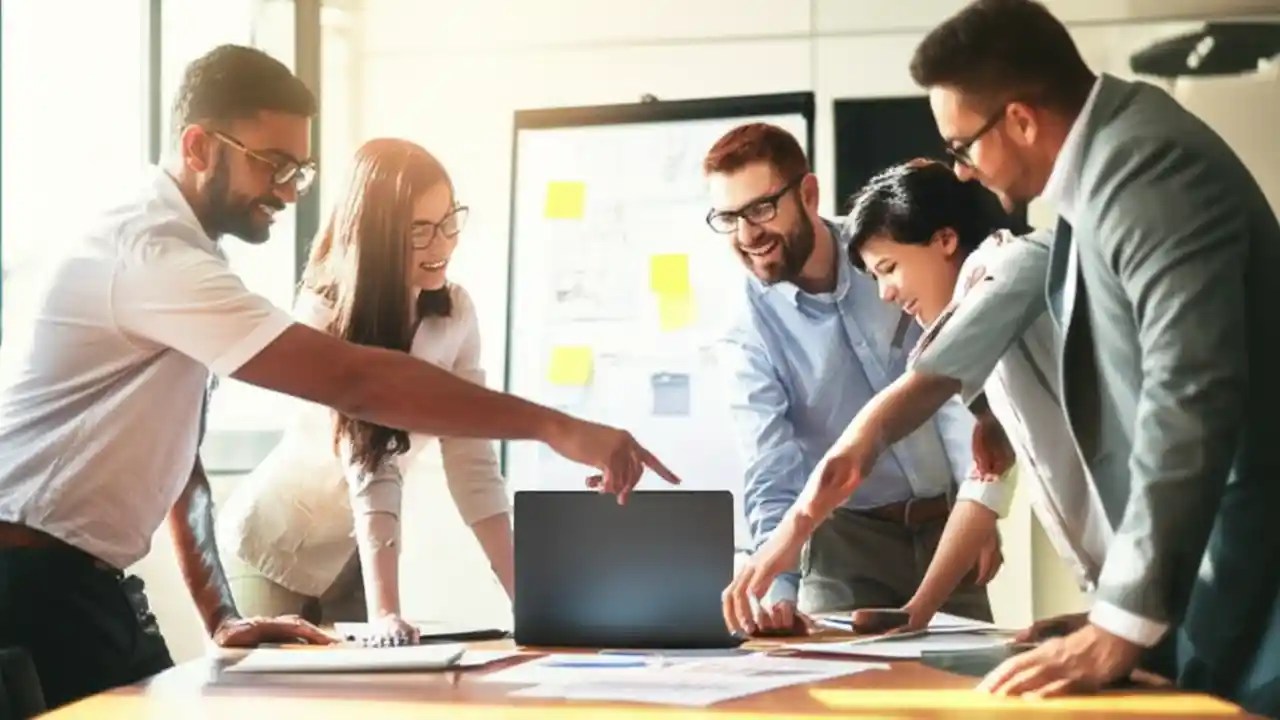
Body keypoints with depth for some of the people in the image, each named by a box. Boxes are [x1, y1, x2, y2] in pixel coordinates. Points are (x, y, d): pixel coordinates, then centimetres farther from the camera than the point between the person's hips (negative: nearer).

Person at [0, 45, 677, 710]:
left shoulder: (173, 250, 12)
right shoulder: (154, 255, -22)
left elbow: (180, 461, 13)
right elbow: (354, 380, -28)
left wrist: (220, 616, 3)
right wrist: (555, 427, -27)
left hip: (90, 581, 9)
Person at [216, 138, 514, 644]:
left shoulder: (455, 313, -9)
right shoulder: (326, 316, -24)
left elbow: (472, 462, -9)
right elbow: (369, 466, -34)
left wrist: (526, 594, -17)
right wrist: (385, 612, -41)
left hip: (354, 556, 5)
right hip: (272, 550, -5)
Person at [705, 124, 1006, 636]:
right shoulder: (749, 336, -10)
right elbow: (771, 476, -17)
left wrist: (977, 503, -20)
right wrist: (778, 587, -34)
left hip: (948, 522, 1)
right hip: (851, 540, -1)